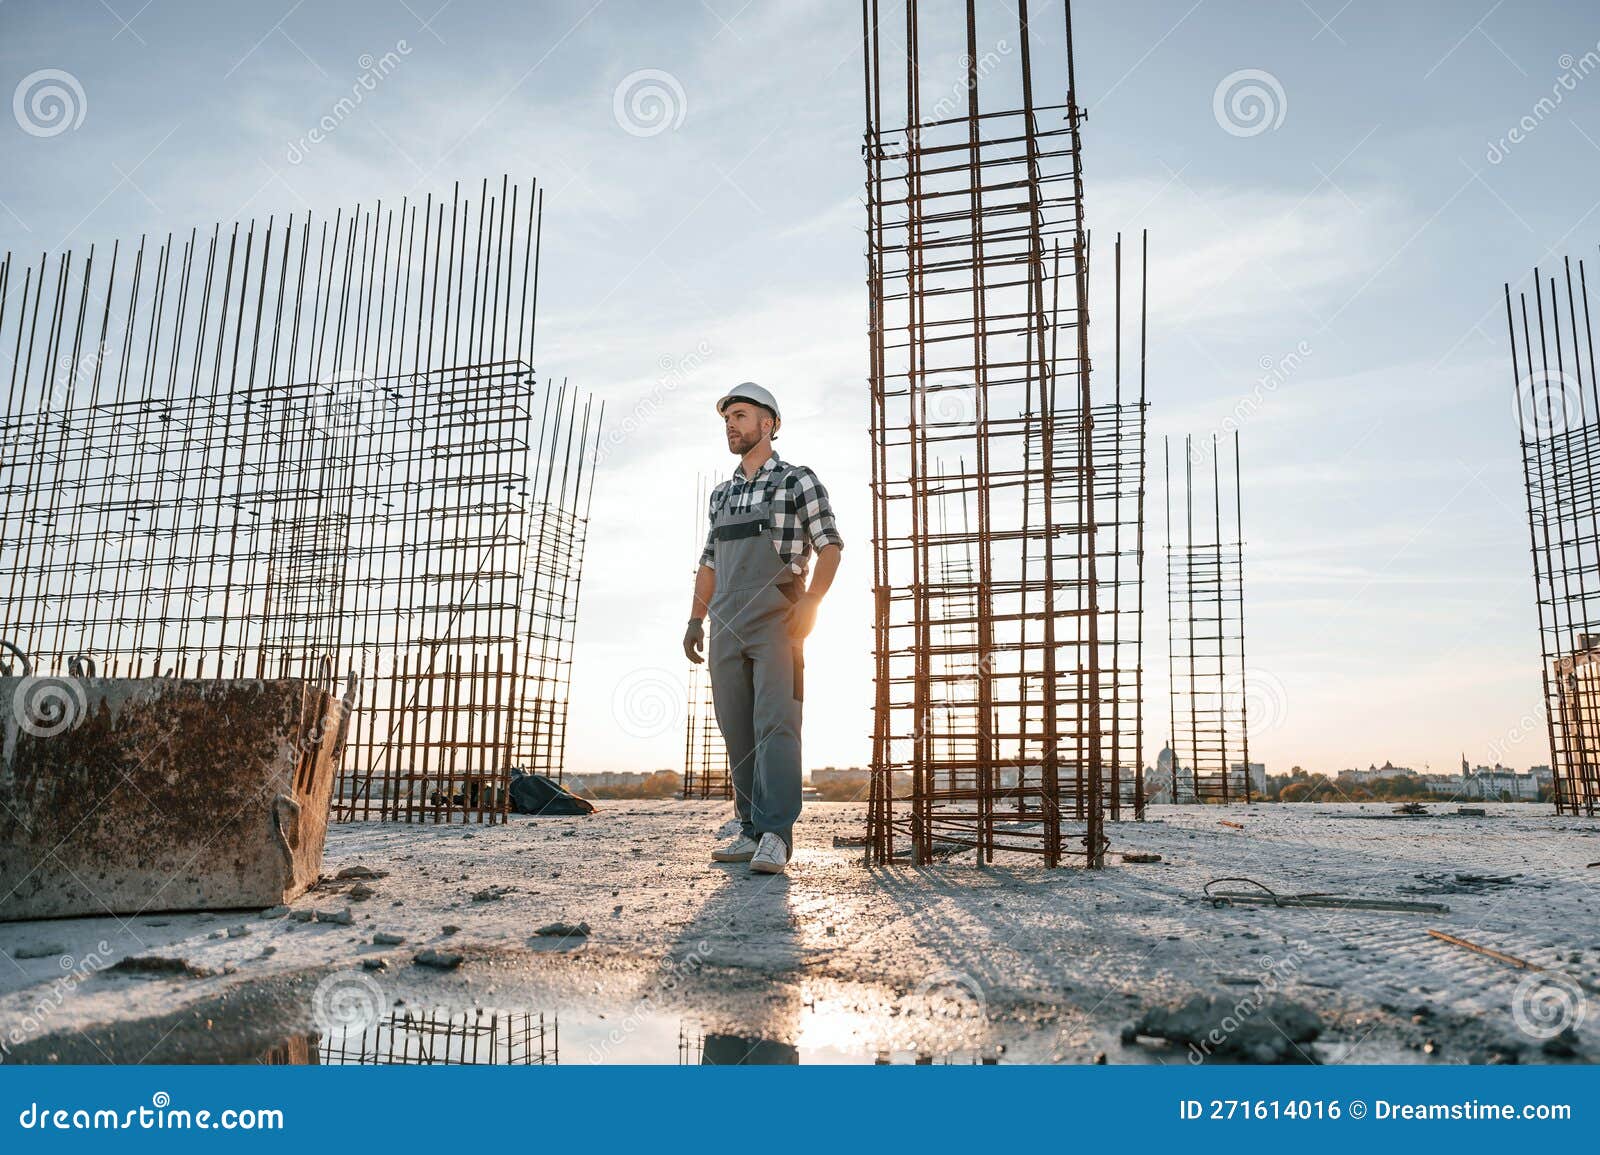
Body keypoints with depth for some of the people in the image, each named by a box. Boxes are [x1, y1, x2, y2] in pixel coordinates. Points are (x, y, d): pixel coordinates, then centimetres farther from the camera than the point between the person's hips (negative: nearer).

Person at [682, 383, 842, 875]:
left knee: (775, 725, -15)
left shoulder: (798, 480, 3)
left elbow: (830, 545, -2)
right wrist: (695, 620, 12)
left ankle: (776, 836, -18)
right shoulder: (721, 495, 21)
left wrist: (810, 603, -16)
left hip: (777, 622, -6)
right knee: (738, 732, 4)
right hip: (728, 627, 6)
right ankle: (752, 831, 10)